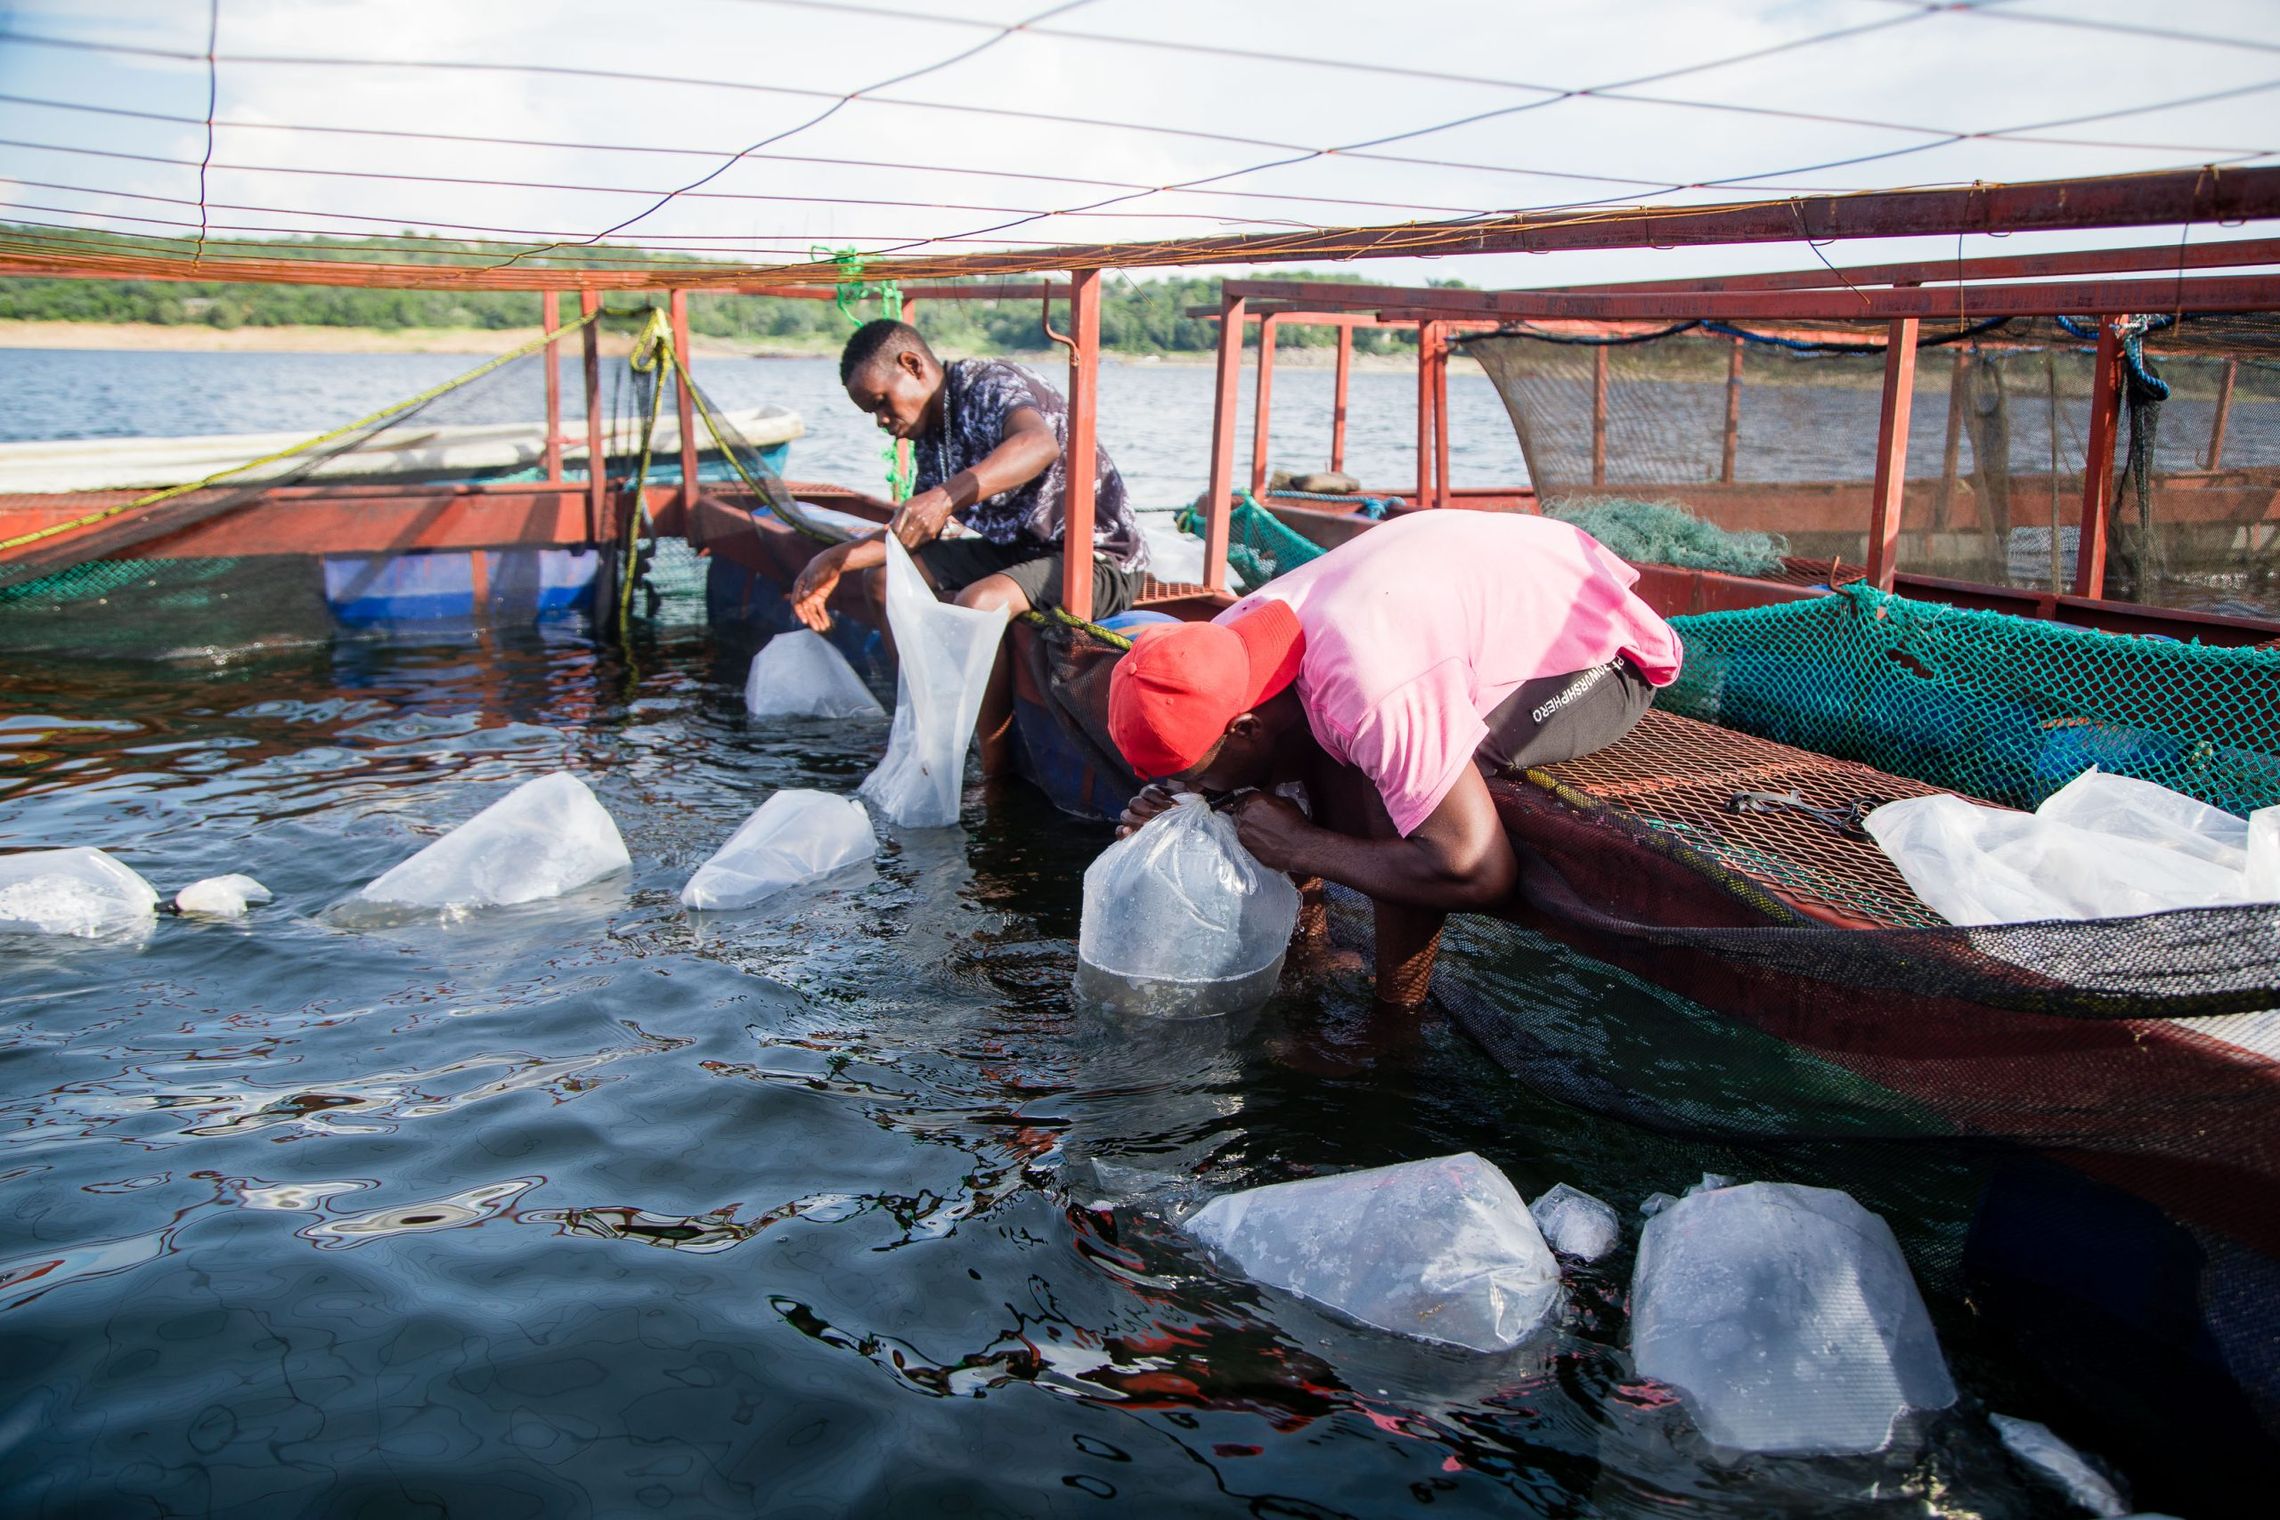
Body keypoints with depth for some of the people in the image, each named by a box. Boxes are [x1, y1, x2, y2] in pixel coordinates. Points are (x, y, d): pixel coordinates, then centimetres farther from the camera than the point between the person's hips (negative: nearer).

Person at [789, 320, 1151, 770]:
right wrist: (836, 560, 7)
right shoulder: (930, 434, 8)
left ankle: (995, 771, -23)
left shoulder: (989, 385, -19)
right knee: (884, 576, 11)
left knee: (977, 603, -36)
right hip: (1021, 549, 10)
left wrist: (948, 494, -53)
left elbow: (1040, 445, -42)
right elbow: (915, 531, 17)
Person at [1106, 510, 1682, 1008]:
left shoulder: (1372, 696, -40)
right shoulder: (1235, 634, -12)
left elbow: (1477, 873, -39)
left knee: (1388, 784, -28)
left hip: (1611, 654, -9)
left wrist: (1298, 846, -29)